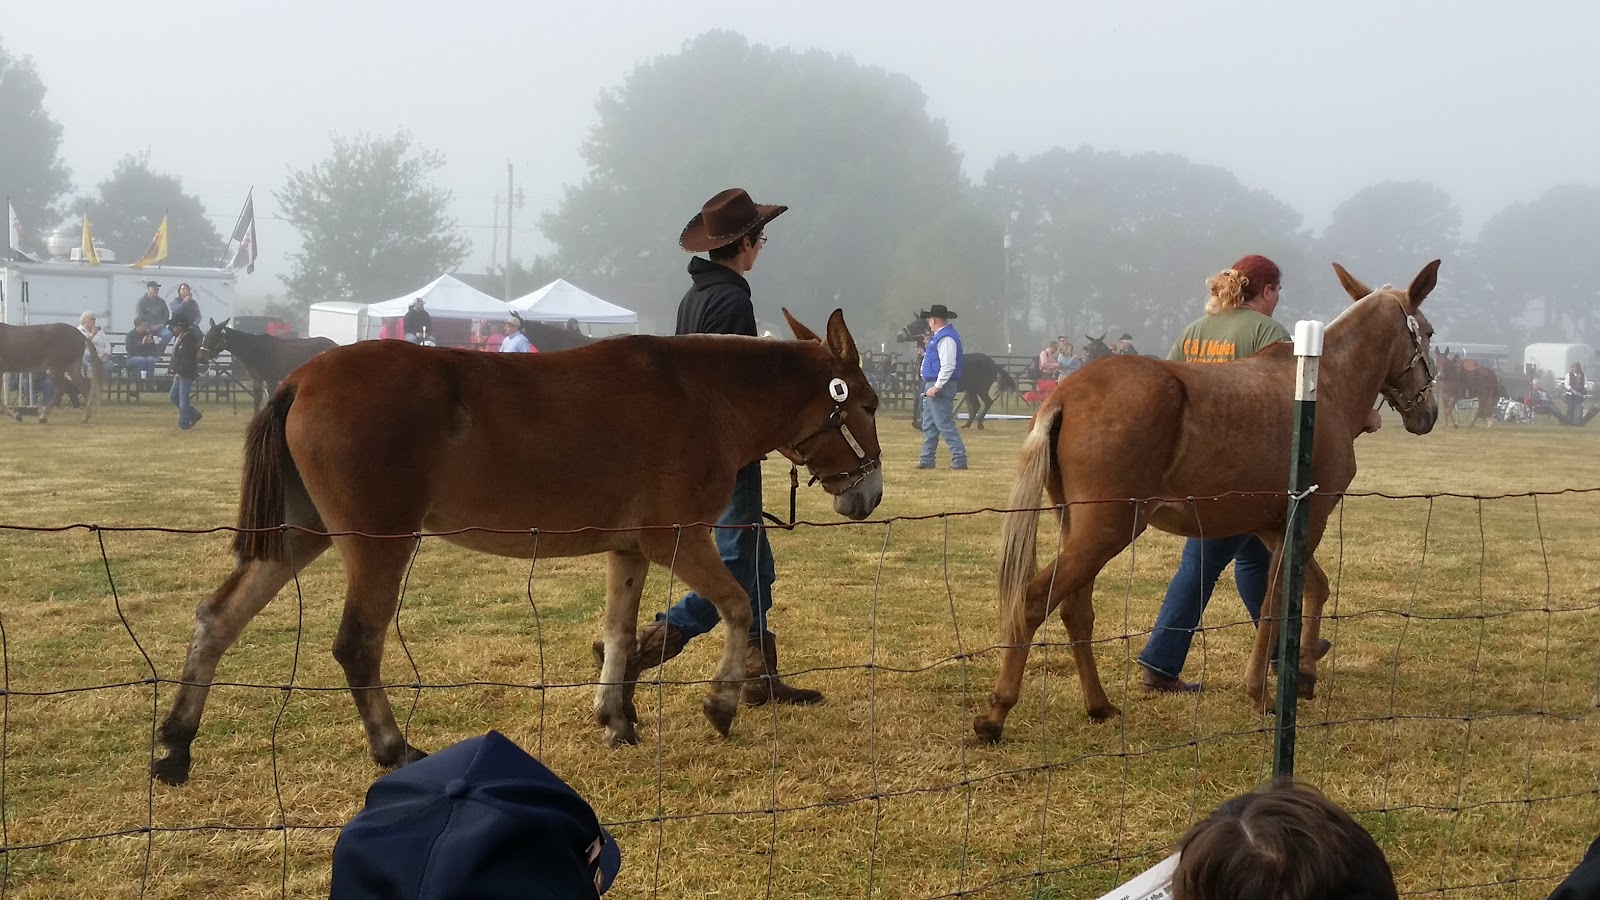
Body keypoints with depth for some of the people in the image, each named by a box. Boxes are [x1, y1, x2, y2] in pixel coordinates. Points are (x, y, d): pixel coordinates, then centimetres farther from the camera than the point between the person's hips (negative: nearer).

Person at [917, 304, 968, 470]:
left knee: (945, 425, -10)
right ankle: (927, 460, 20)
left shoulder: (946, 338, -17)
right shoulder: (938, 336, 15)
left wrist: (937, 387, -25)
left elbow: (948, 366, -25)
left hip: (940, 386, -11)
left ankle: (959, 459, -8)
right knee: (929, 425, 14)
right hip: (931, 385, 11)